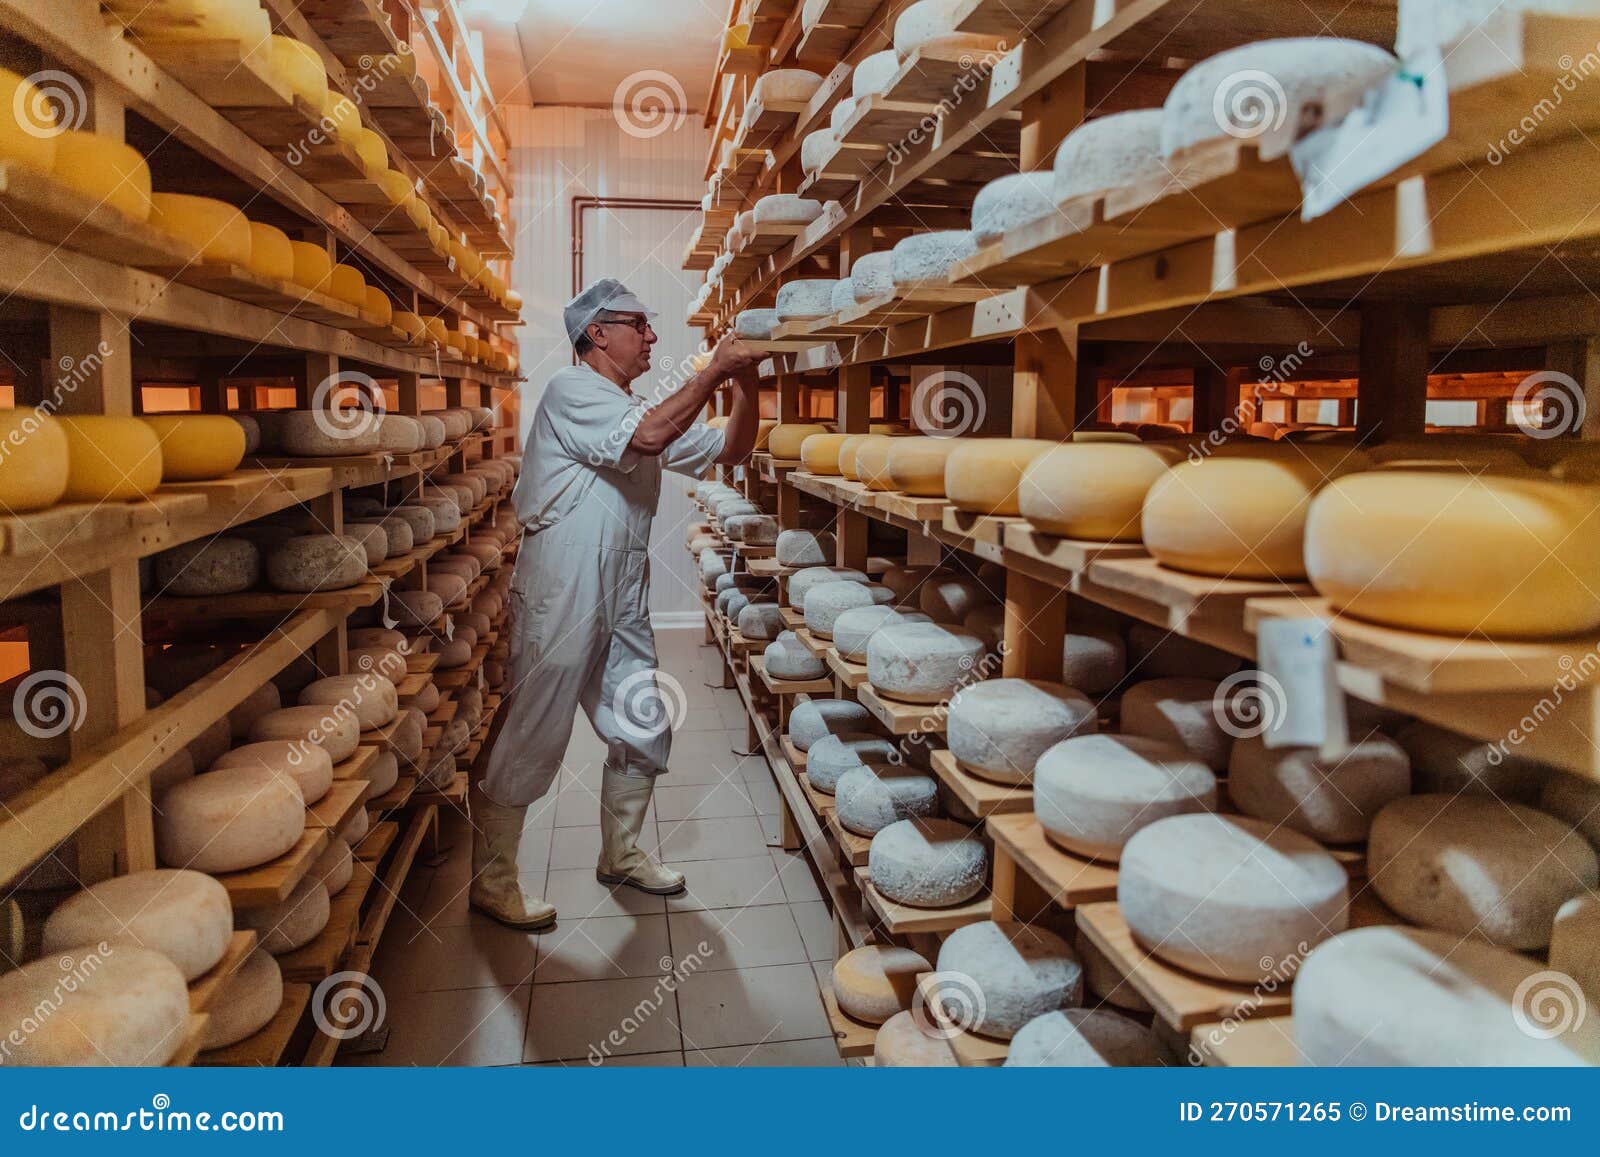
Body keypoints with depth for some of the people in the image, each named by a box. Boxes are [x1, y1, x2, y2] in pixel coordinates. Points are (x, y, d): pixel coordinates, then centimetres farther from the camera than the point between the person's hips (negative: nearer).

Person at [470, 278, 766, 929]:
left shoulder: (642, 412, 17)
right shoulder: (571, 392, -9)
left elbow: (731, 449, 15)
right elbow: (650, 435, -27)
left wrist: (745, 383, -1)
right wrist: (714, 370, -18)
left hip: (621, 607, 9)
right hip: (559, 603, -9)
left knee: (644, 734, 14)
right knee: (530, 744, 0)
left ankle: (620, 855, 32)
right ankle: (491, 881, 15)